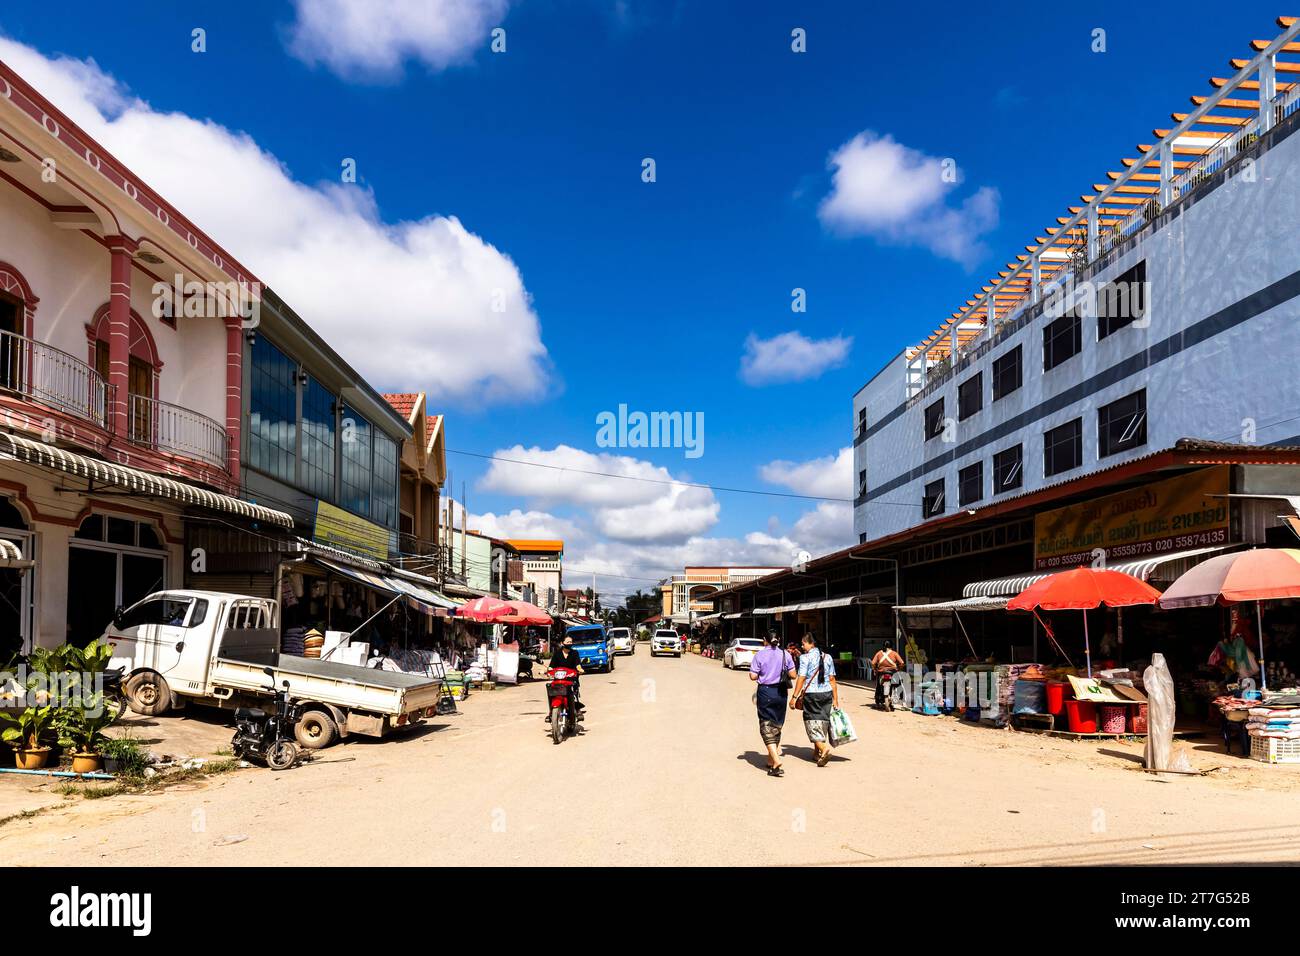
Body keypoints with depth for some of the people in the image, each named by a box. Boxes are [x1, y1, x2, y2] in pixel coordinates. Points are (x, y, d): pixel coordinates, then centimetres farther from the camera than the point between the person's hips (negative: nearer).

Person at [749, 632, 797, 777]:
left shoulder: (759, 655, -7)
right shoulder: (785, 654, -1)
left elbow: (753, 676, -9)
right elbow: (793, 675, -1)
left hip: (765, 692, -3)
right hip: (781, 693, 3)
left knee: (767, 726, -1)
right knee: (777, 725, 16)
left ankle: (776, 760, -16)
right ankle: (771, 760, 24)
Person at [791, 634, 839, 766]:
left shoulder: (805, 657, -8)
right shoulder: (827, 657, 9)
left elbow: (801, 678, -12)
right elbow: (832, 679, 9)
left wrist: (794, 697, -9)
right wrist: (835, 699, 12)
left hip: (811, 694, -5)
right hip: (827, 693, 6)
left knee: (813, 722, 0)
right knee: (823, 721, 13)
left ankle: (823, 748, -20)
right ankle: (818, 752, 21)